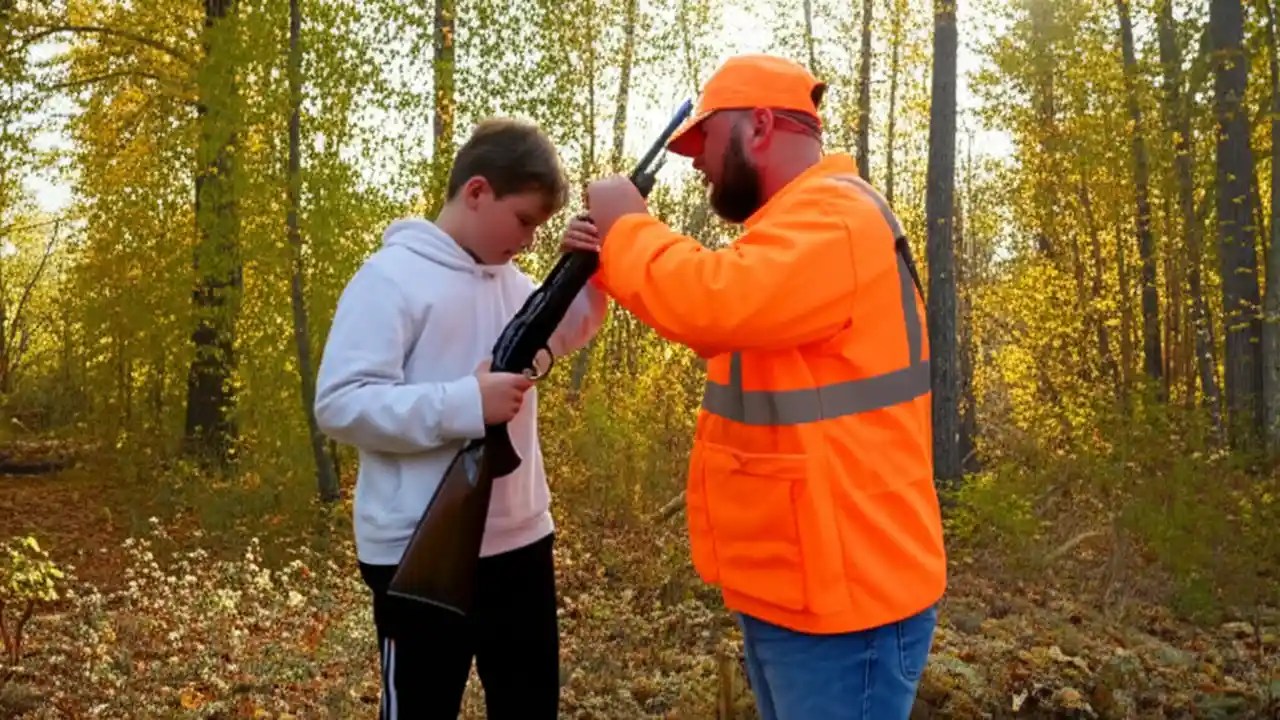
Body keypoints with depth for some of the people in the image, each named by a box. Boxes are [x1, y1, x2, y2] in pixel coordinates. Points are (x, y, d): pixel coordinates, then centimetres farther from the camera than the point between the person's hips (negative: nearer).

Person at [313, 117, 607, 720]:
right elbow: (339, 405, -20)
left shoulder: (508, 279, 9)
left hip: (520, 540, 8)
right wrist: (466, 403, -28)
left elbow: (570, 334, 22)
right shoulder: (392, 277, -13)